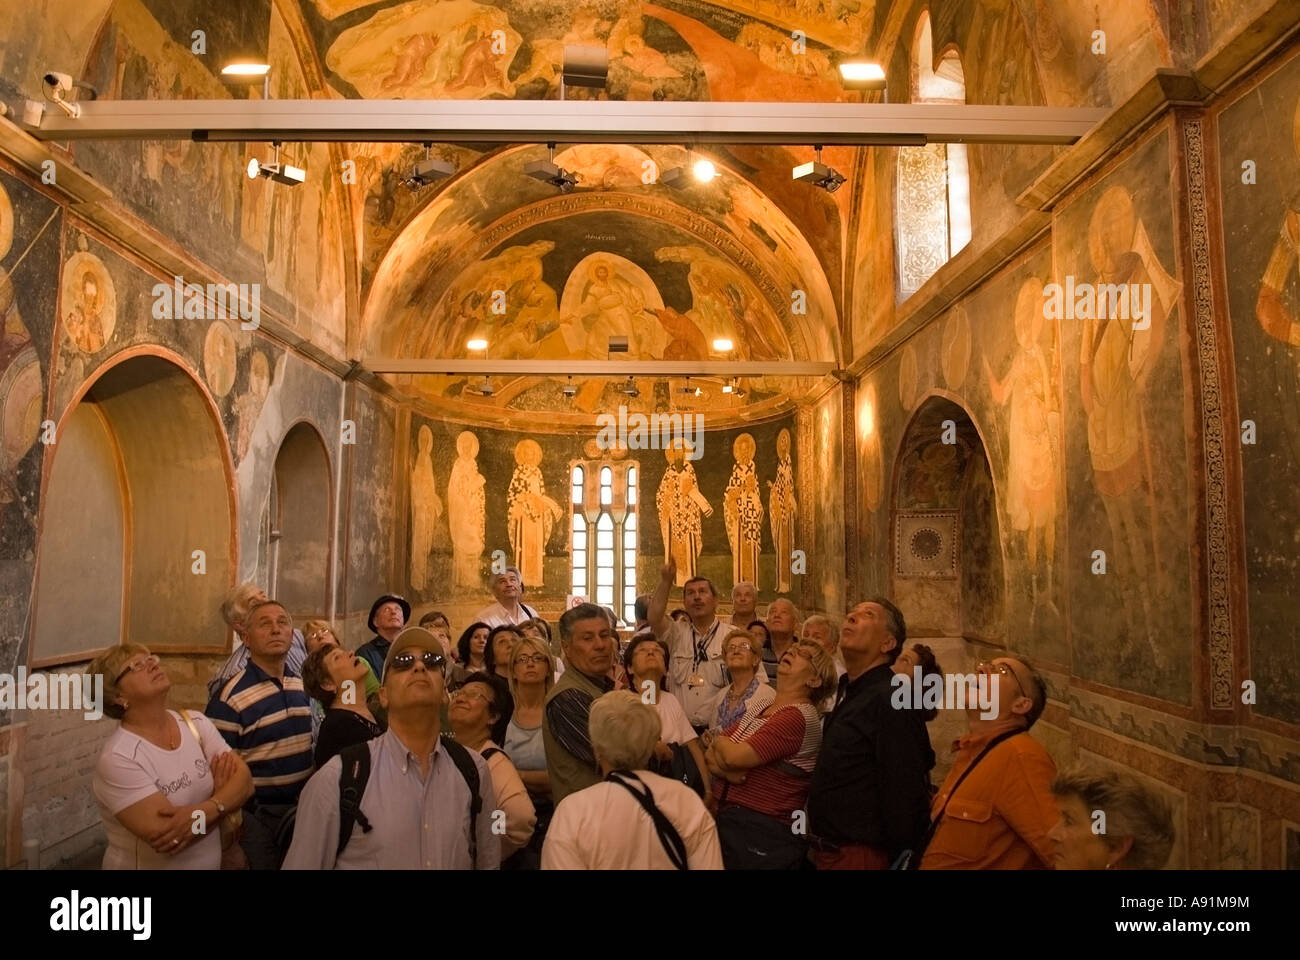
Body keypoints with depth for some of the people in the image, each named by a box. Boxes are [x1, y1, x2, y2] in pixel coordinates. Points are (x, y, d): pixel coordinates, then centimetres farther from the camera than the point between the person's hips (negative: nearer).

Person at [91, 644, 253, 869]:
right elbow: (166, 837, -28)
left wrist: (201, 811, -29)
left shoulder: (195, 723, -5)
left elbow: (244, 779, -12)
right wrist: (221, 798, -15)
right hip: (151, 865, -5)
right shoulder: (118, 758, -22)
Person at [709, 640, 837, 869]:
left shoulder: (799, 716, -18)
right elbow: (712, 755, 6)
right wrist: (726, 769, -16)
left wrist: (720, 741, -1)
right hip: (728, 821, 8)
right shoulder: (760, 710, 12)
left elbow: (736, 756, -23)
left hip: (765, 833, -8)